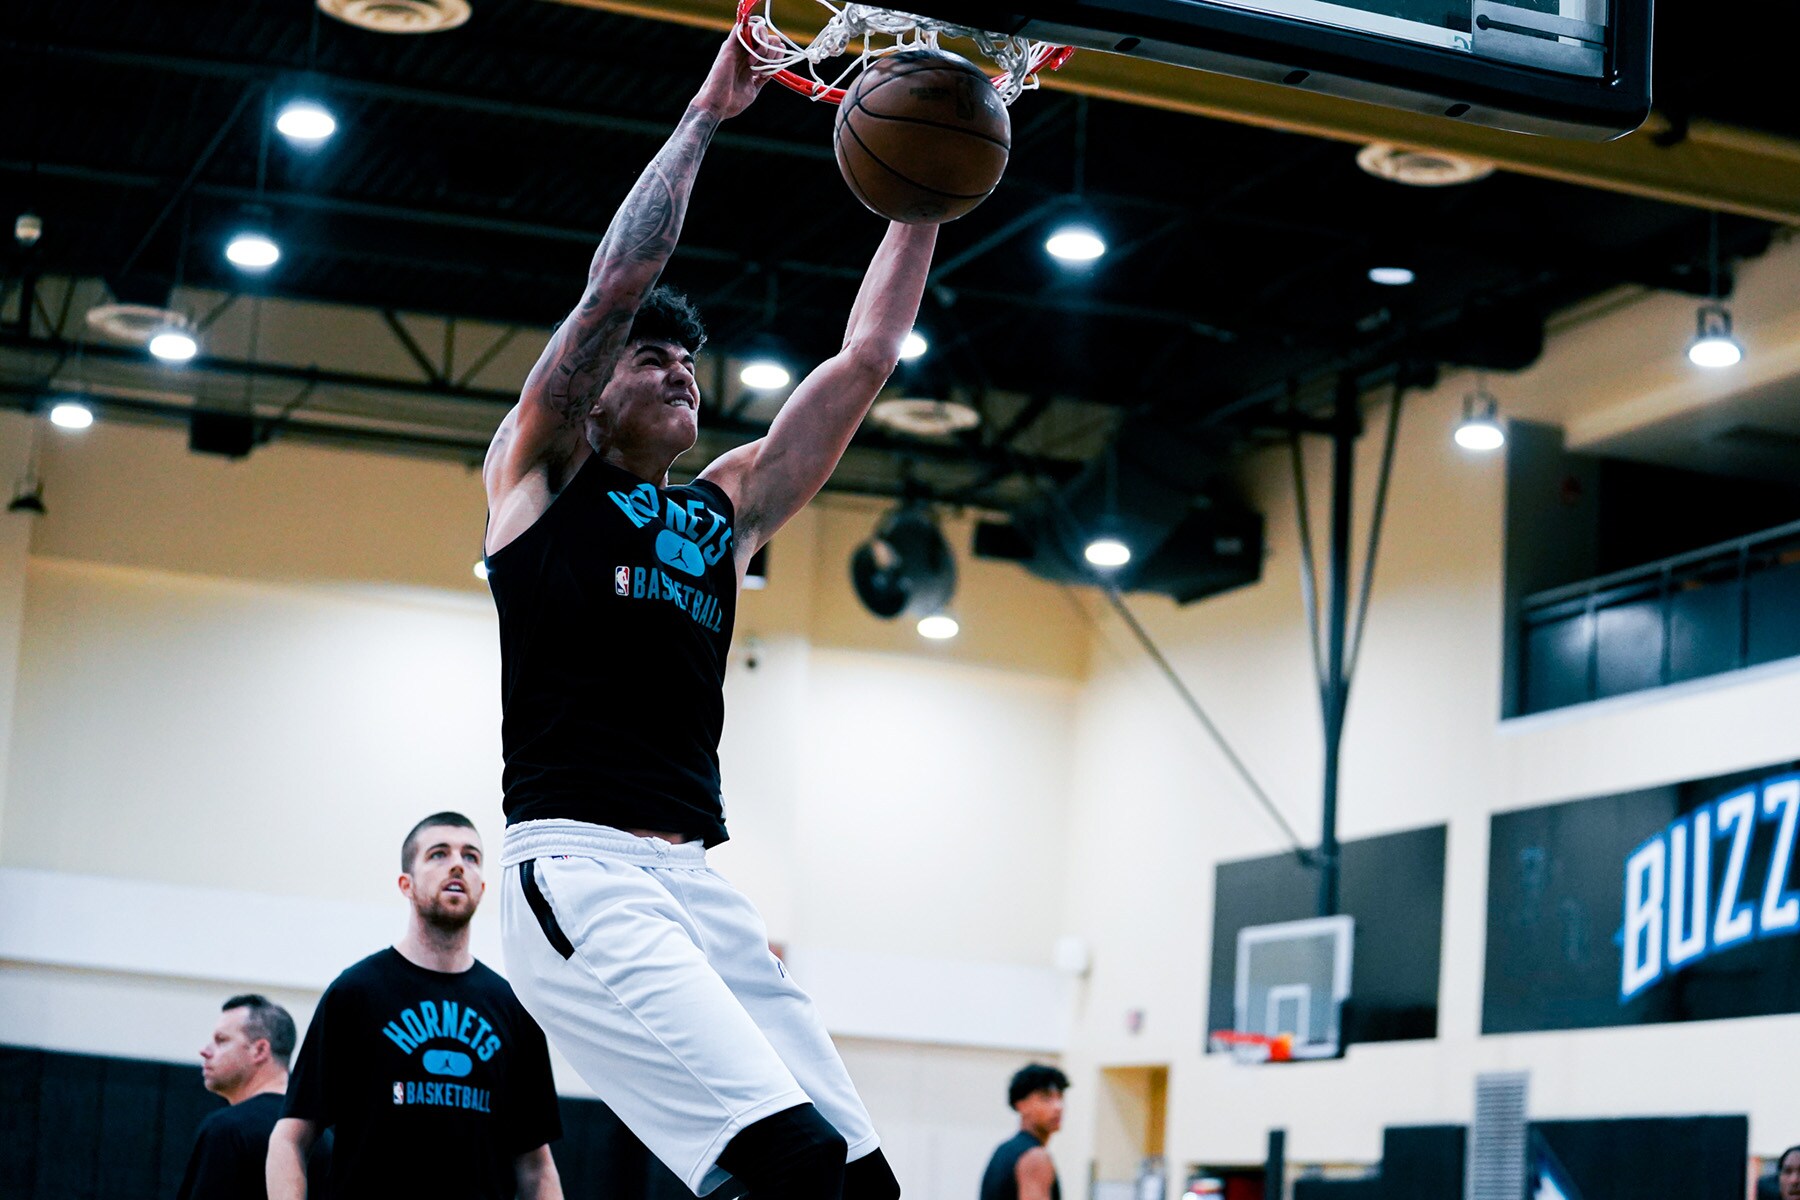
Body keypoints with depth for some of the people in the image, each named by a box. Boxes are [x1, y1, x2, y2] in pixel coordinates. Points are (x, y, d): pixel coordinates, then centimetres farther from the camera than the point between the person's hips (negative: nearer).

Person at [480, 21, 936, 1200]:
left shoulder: (729, 507, 25)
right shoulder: (539, 469, 12)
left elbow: (866, 355, 23)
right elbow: (620, 279, 0)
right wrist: (706, 113, 4)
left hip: (703, 881, 7)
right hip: (579, 872, -7)